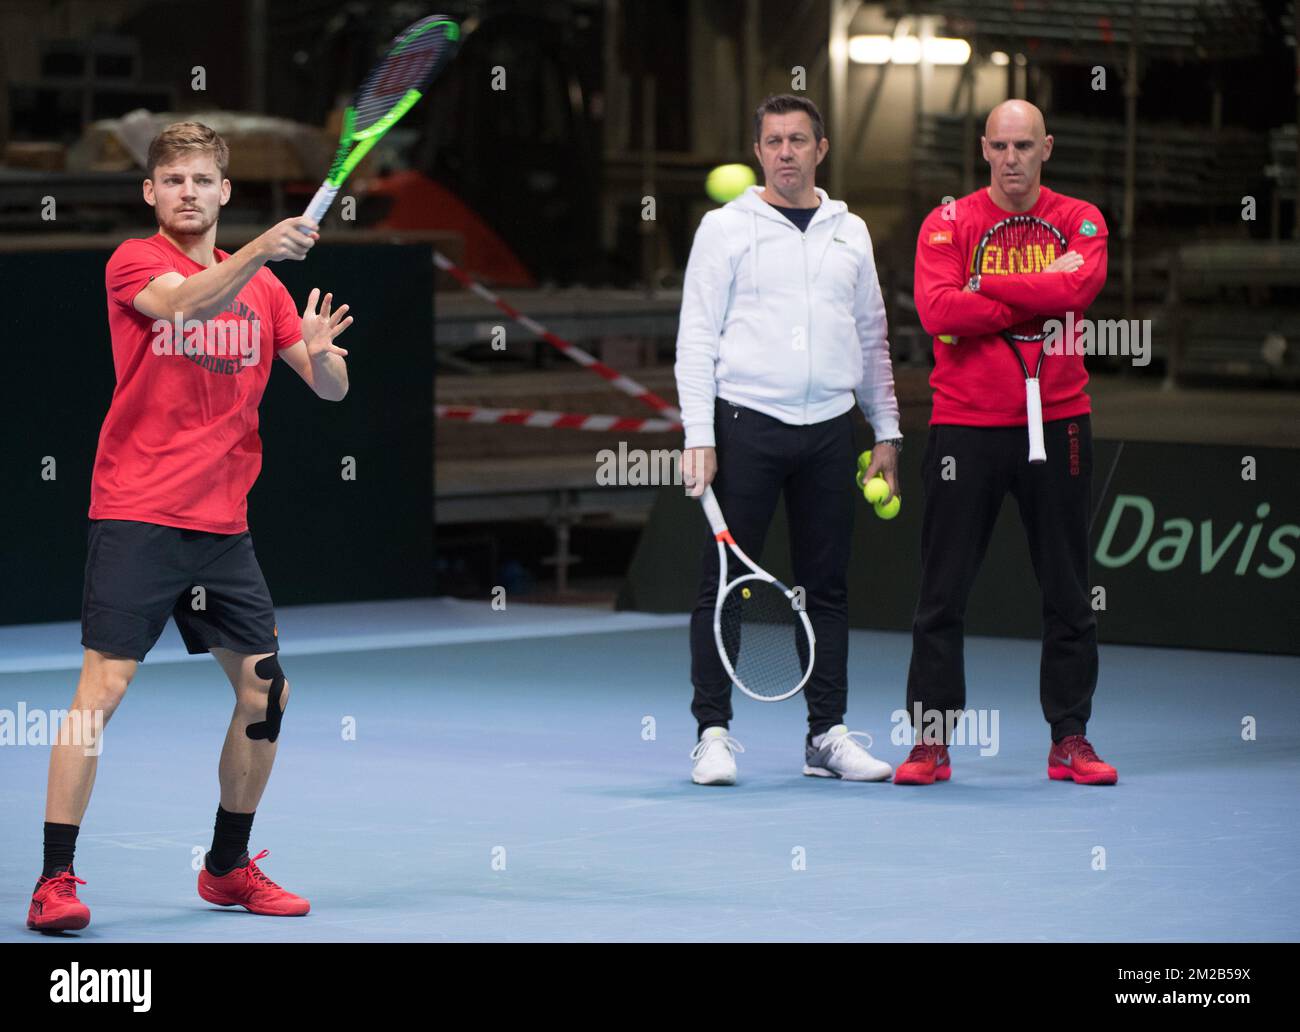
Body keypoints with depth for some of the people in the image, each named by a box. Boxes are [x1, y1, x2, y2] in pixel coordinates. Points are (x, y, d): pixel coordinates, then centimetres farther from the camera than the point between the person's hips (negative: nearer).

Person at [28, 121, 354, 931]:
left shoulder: (262, 286, 13)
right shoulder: (135, 264, -3)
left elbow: (332, 387, 9)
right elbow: (188, 302, -25)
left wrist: (321, 351, -14)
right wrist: (262, 250, -41)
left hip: (223, 524, 6)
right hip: (137, 516, -6)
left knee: (267, 691, 7)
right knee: (103, 688, -12)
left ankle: (228, 867, 24)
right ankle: (55, 882, -10)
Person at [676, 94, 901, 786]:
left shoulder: (850, 233, 14)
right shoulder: (726, 228, 2)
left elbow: (872, 338, 19)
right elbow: (696, 335, -1)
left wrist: (887, 432, 15)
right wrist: (698, 436, -9)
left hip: (830, 430, 4)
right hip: (746, 424, -4)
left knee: (826, 586, 6)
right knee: (724, 585, -5)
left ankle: (827, 735, 12)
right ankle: (714, 734, -1)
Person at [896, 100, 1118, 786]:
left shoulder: (1080, 221, 5)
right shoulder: (948, 224, 1)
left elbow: (1080, 286, -15)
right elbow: (937, 310, -15)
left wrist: (983, 287, -13)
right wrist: (1038, 302, -13)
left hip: (1056, 424, 1)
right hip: (965, 427, -1)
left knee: (1068, 593, 5)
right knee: (943, 593, 0)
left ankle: (1069, 739, 13)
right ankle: (930, 741, 7)